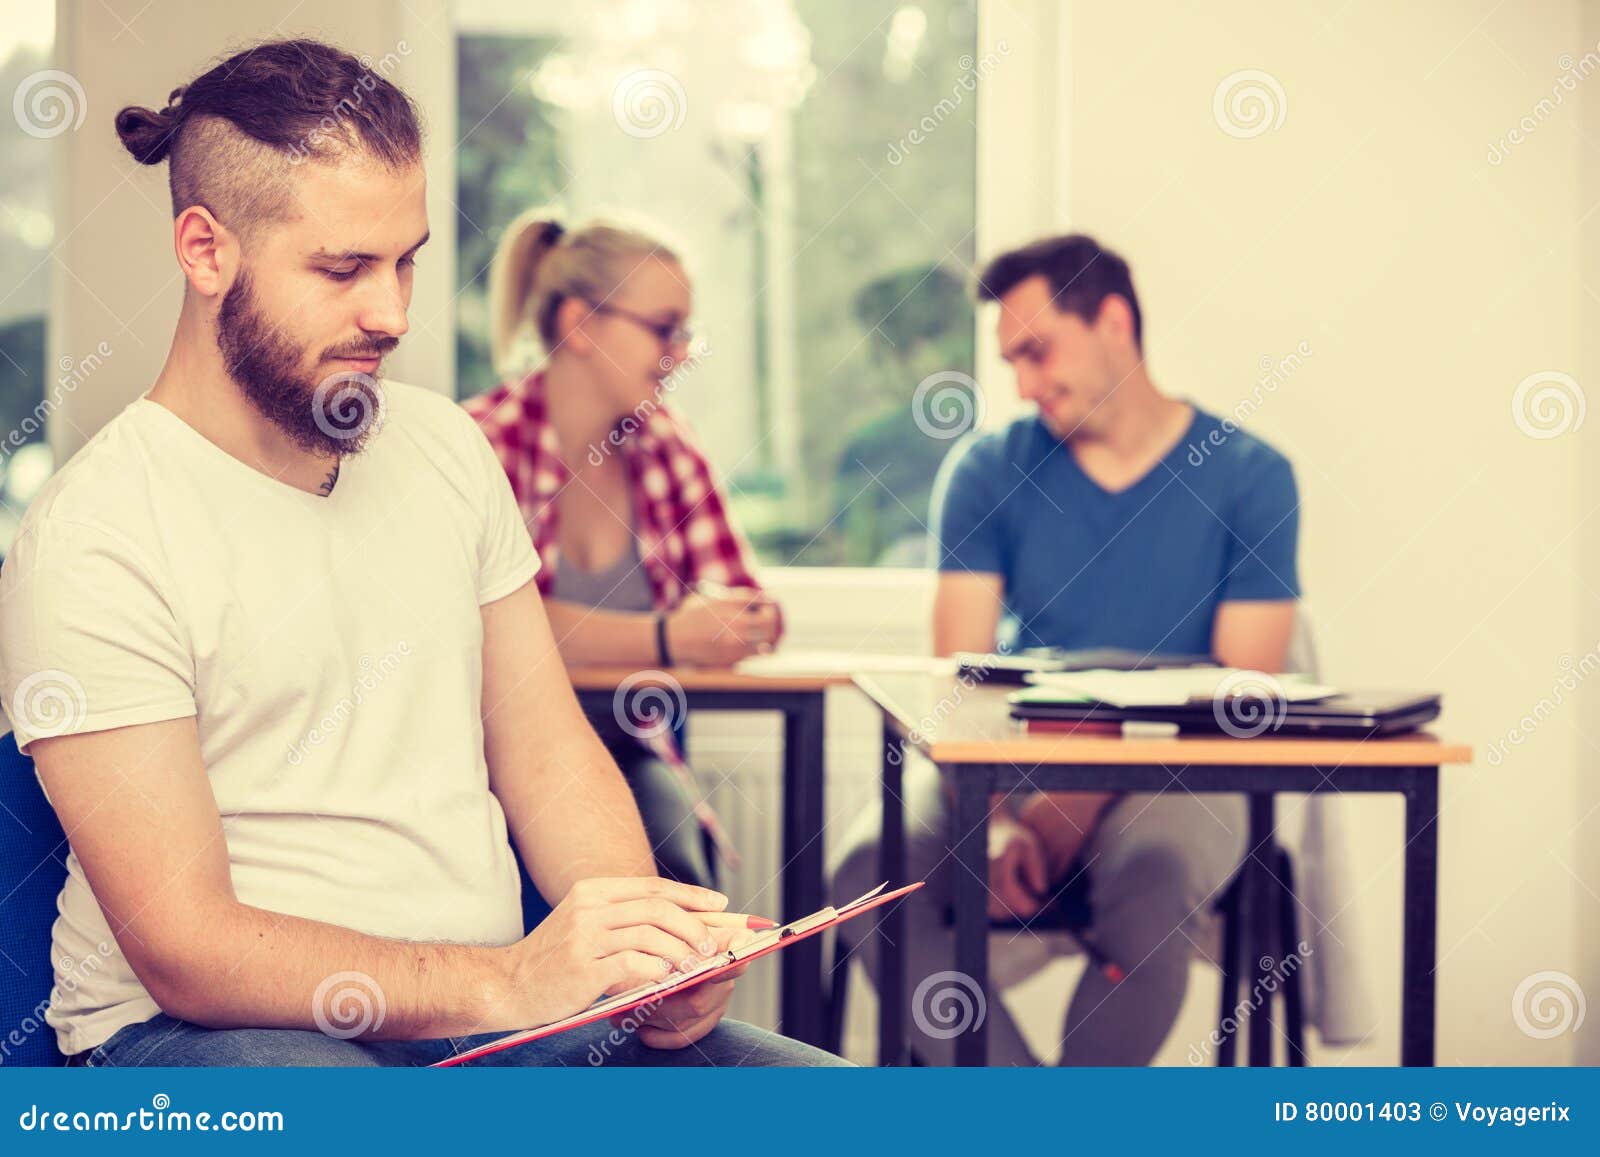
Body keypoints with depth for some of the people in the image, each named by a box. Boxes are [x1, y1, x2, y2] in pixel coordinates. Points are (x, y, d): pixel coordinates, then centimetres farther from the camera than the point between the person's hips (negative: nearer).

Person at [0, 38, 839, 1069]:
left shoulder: (444, 445, 11)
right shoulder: (91, 545, -12)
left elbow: (551, 756, 13)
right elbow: (184, 947, -16)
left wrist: (645, 951, -8)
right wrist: (506, 982, -27)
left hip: (487, 995, 6)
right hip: (200, 1025, -6)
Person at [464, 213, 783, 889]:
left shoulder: (666, 448, 8)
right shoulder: (486, 441, -9)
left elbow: (747, 605, 7)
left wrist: (724, 615, -18)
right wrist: (668, 638, -30)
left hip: (628, 751, 4)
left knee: (674, 867, -26)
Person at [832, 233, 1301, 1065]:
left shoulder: (1248, 477, 1)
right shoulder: (987, 471, 7)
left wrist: (1077, 806, -19)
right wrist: (992, 823, -22)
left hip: (1169, 774, -2)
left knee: (1150, 893, -36)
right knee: (874, 875, -28)